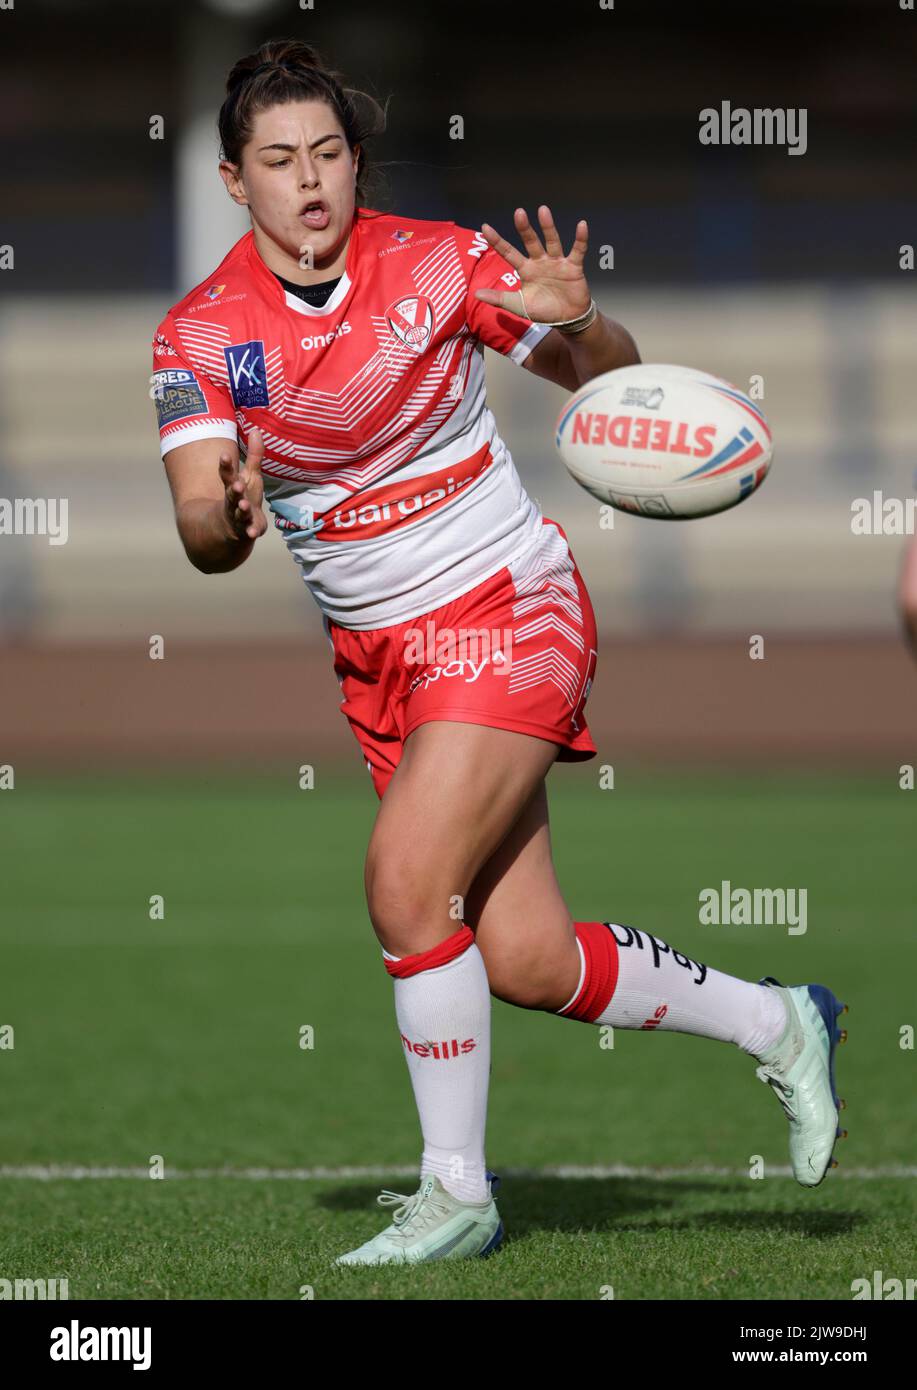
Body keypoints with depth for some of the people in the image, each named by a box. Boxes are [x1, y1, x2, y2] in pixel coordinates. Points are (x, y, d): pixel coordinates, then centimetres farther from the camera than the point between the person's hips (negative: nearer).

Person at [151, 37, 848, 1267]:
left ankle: (456, 1194, -5)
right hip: (380, 655, 4)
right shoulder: (201, 334, -7)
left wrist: (576, 320, -23)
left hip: (507, 610, -4)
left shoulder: (436, 263, -10)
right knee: (526, 964, 2)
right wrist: (231, 515, -40)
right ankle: (776, 1025, 25)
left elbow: (610, 383, -1)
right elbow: (202, 537, -17)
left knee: (406, 880, -21)